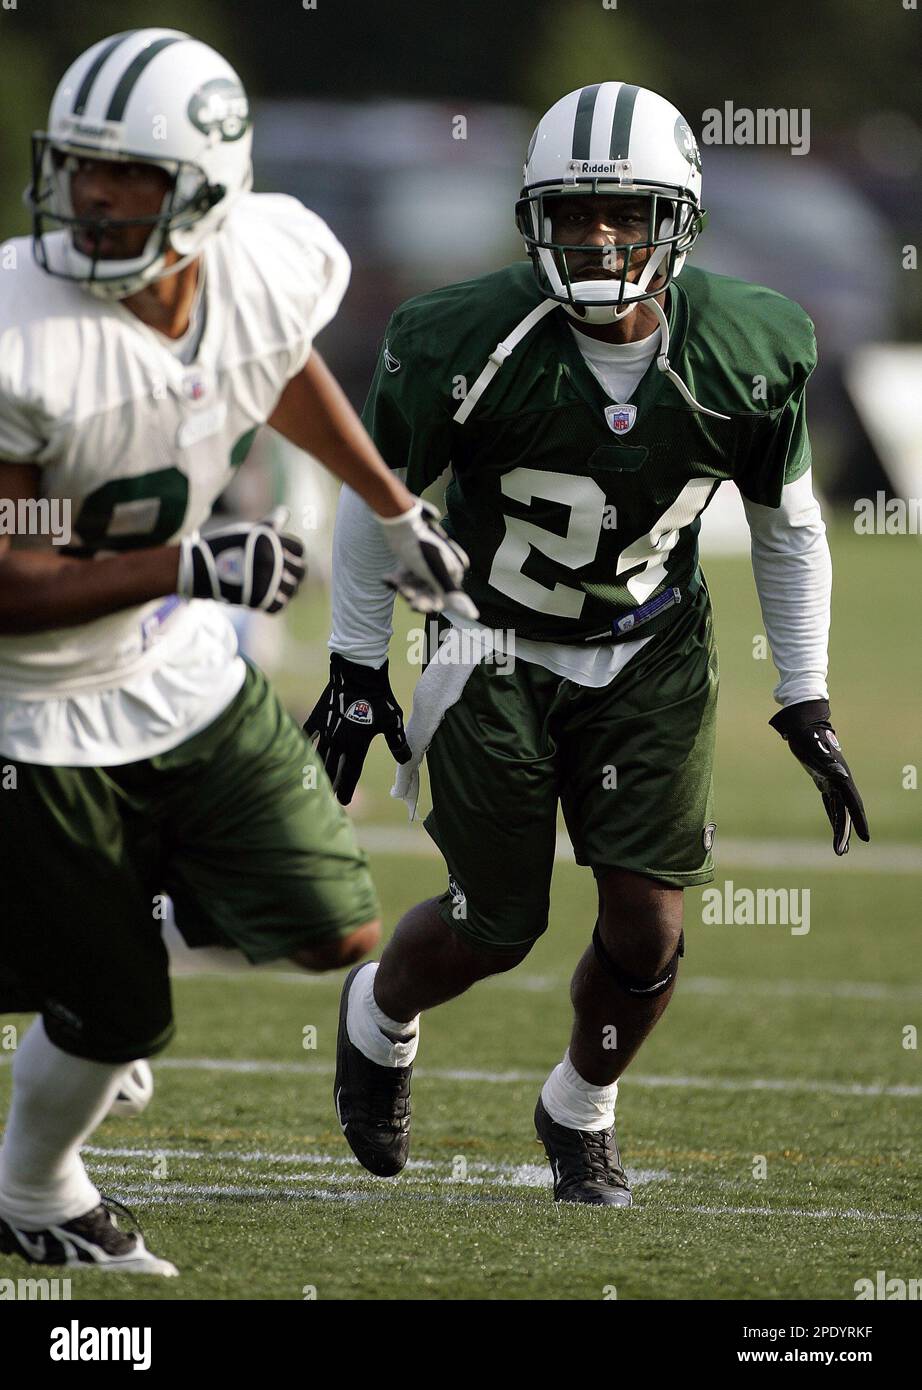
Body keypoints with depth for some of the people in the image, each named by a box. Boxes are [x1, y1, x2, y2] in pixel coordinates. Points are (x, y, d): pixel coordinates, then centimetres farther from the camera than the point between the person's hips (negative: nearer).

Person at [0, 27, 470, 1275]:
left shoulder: (271, 266, -13)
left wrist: (395, 513, 23)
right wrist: (186, 569, -32)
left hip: (181, 667, 6)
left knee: (334, 933, 4)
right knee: (116, 1014, 4)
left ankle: (140, 919, 32)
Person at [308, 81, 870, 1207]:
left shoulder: (743, 354, -14)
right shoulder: (472, 344, -23)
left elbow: (789, 529, 2)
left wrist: (805, 709, 3)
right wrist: (355, 666, -1)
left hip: (649, 657, 2)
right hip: (498, 652, -2)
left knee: (647, 928, -4)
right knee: (496, 928, 2)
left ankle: (581, 1113, 26)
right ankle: (379, 1018, 38)